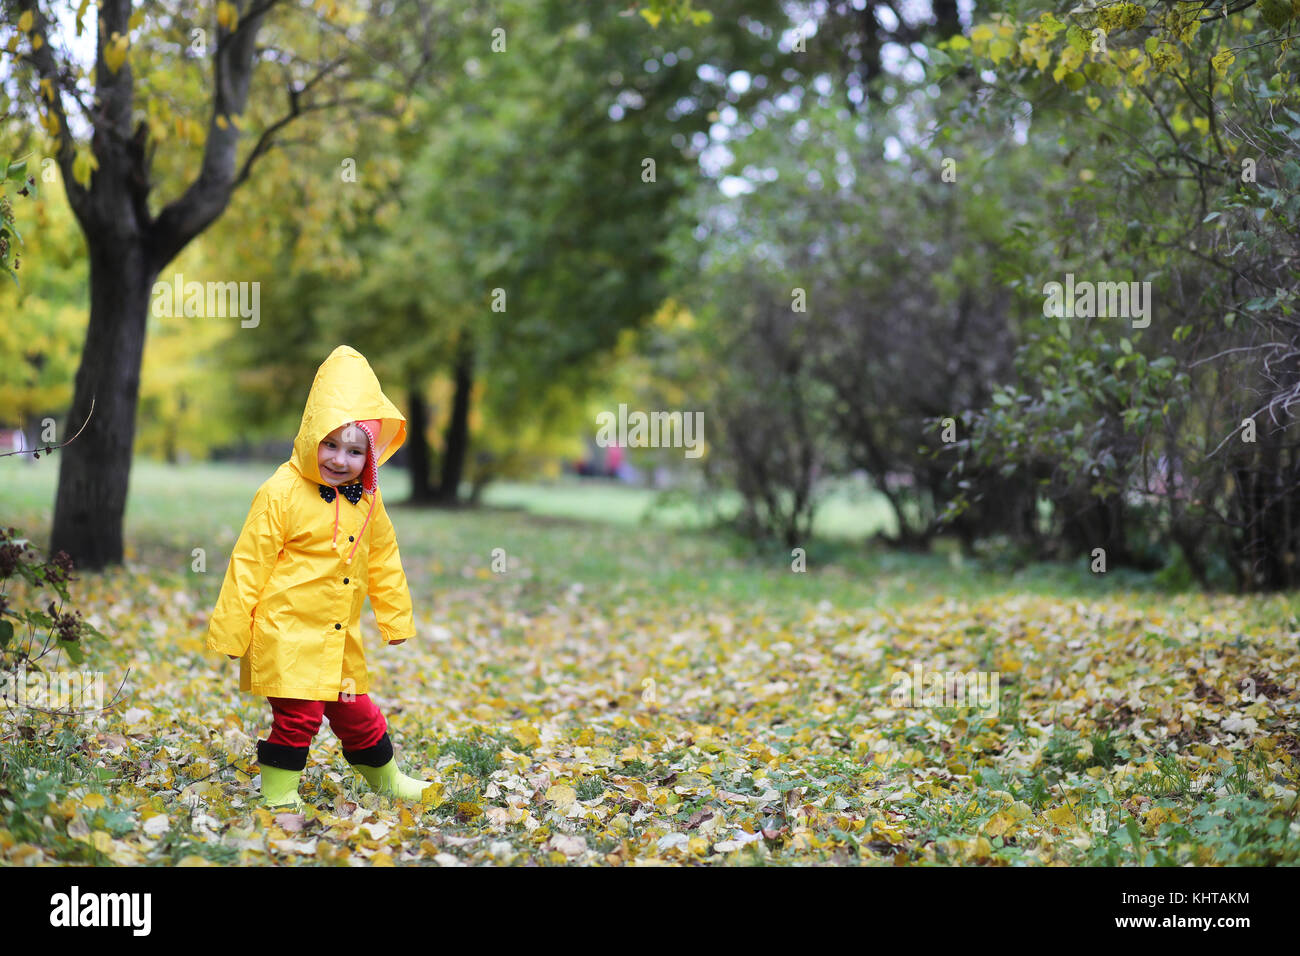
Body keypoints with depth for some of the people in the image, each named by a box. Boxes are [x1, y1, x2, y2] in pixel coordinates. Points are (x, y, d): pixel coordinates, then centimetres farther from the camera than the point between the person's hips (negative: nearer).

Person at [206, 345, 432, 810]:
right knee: (297, 714, -5)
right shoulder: (281, 493, -14)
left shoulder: (367, 500, 4)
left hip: (341, 639, 6)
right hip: (287, 634, -5)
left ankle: (386, 779, 36)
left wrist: (396, 618, 23)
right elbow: (250, 563, -11)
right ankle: (278, 793, 12)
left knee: (355, 710, 16)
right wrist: (230, 631, -10)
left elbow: (383, 559, 18)